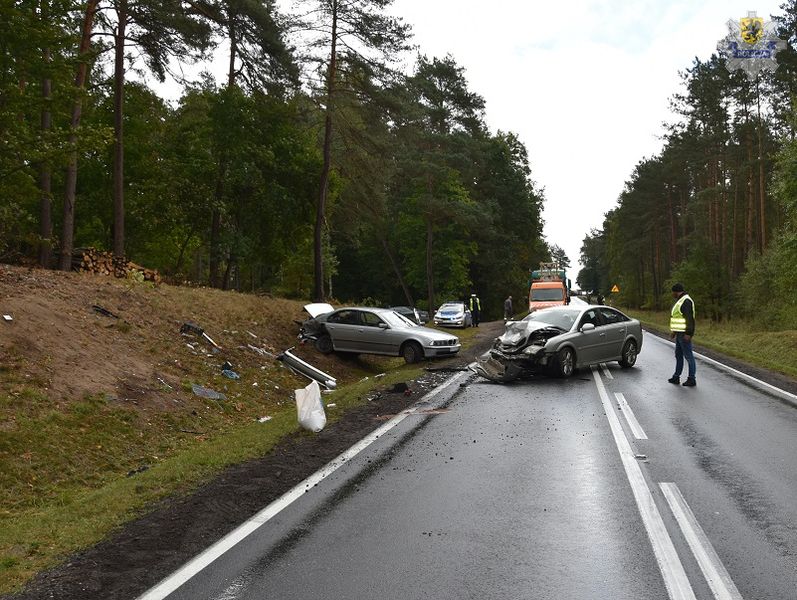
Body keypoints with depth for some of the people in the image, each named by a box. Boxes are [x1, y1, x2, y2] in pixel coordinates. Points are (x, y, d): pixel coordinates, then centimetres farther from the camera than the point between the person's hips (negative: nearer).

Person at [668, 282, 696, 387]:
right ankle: (676, 377, 23)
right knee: (678, 355, 15)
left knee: (688, 356, -6)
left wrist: (688, 333, -25)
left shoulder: (686, 301, -16)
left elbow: (689, 318, -22)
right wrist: (673, 331, 25)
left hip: (684, 334, -11)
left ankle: (691, 379, -2)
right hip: (679, 333, 11)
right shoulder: (680, 301, 17)